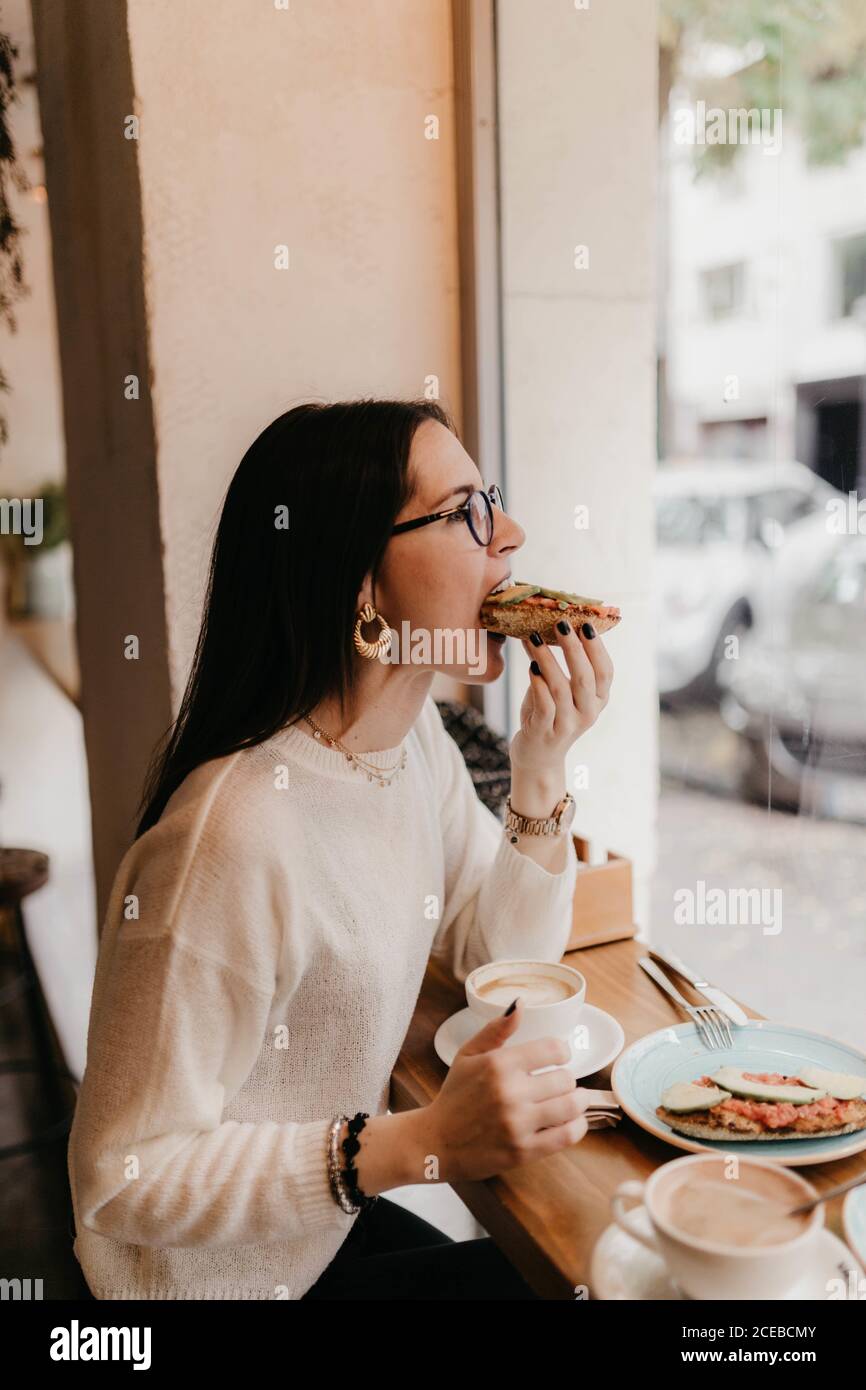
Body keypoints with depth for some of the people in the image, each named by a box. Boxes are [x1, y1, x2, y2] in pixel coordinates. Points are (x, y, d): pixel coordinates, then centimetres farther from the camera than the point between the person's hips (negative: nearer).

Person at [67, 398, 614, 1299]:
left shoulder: (413, 733, -6)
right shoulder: (237, 836, -35)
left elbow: (506, 955, 1)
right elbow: (124, 1179, -27)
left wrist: (541, 764, -13)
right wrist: (419, 1143, -32)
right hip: (221, 1272, -6)